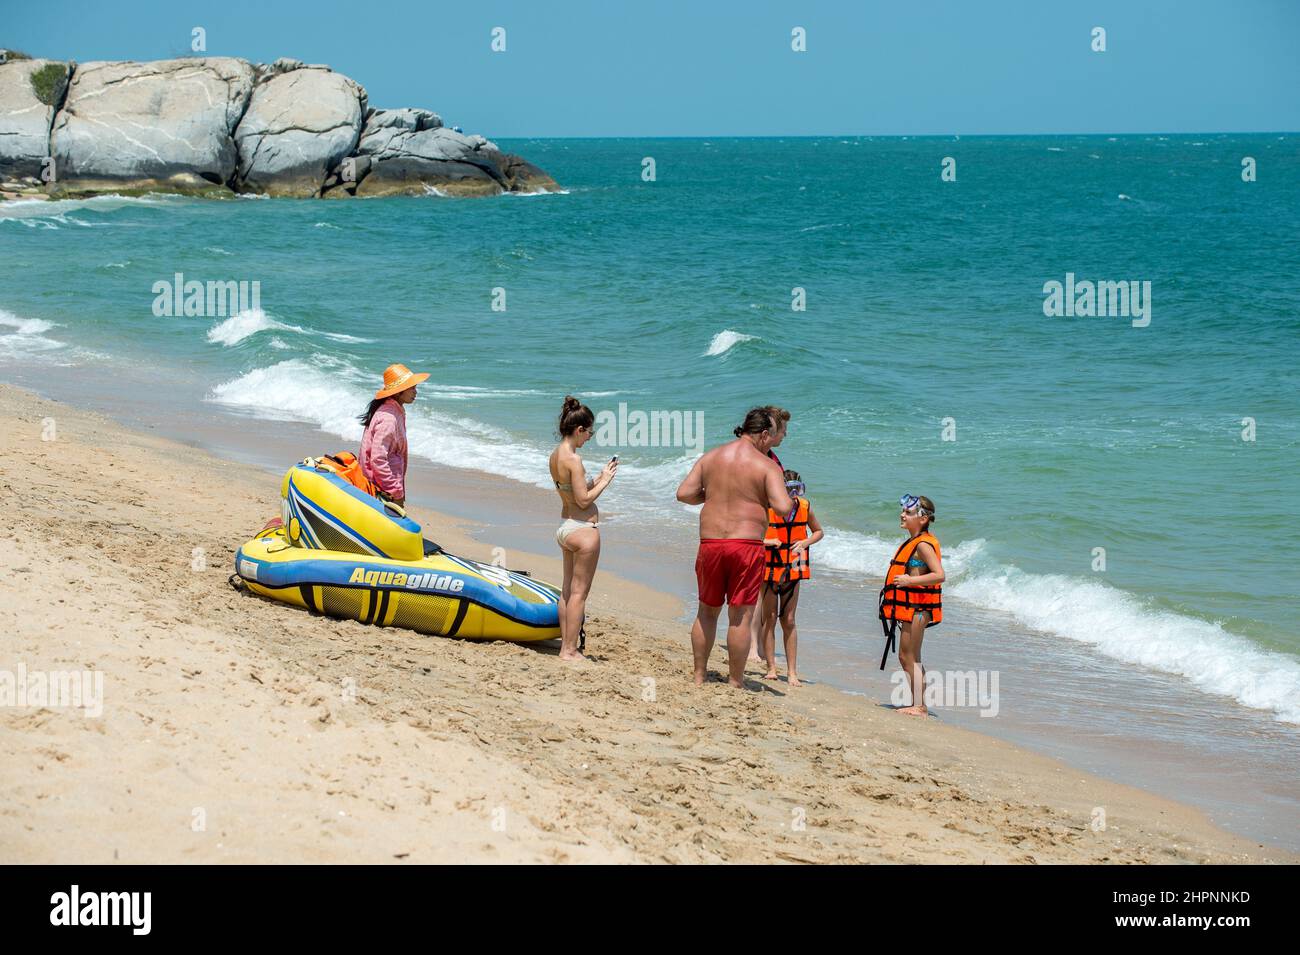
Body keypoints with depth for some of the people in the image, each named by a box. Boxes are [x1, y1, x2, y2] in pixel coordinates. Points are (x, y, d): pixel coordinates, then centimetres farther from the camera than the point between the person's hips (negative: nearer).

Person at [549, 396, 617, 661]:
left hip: (565, 527, 9)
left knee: (568, 589, 15)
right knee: (579, 592, -1)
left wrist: (599, 478, 10)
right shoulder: (573, 459, -21)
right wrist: (604, 481, -8)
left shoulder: (555, 455, 6)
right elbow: (584, 499, -20)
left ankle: (567, 645, 21)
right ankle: (570, 650, 2)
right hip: (583, 529, -9)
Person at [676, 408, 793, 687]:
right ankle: (735, 682, 5)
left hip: (710, 542, 4)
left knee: (707, 611, 18)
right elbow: (783, 507, -15)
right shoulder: (766, 466, -5)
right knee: (740, 616, 2)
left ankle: (699, 675, 24)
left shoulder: (710, 458, 8)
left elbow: (683, 493, 4)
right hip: (747, 545, -4)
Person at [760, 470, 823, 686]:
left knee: (789, 621, 5)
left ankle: (792, 672, 8)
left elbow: (818, 532, 13)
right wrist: (767, 542, -25)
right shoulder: (766, 508, -16)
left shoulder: (804, 506, -4)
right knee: (769, 619, 2)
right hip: (770, 569, -3)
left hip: (792, 570, 3)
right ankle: (771, 668, 9)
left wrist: (804, 543, -7)